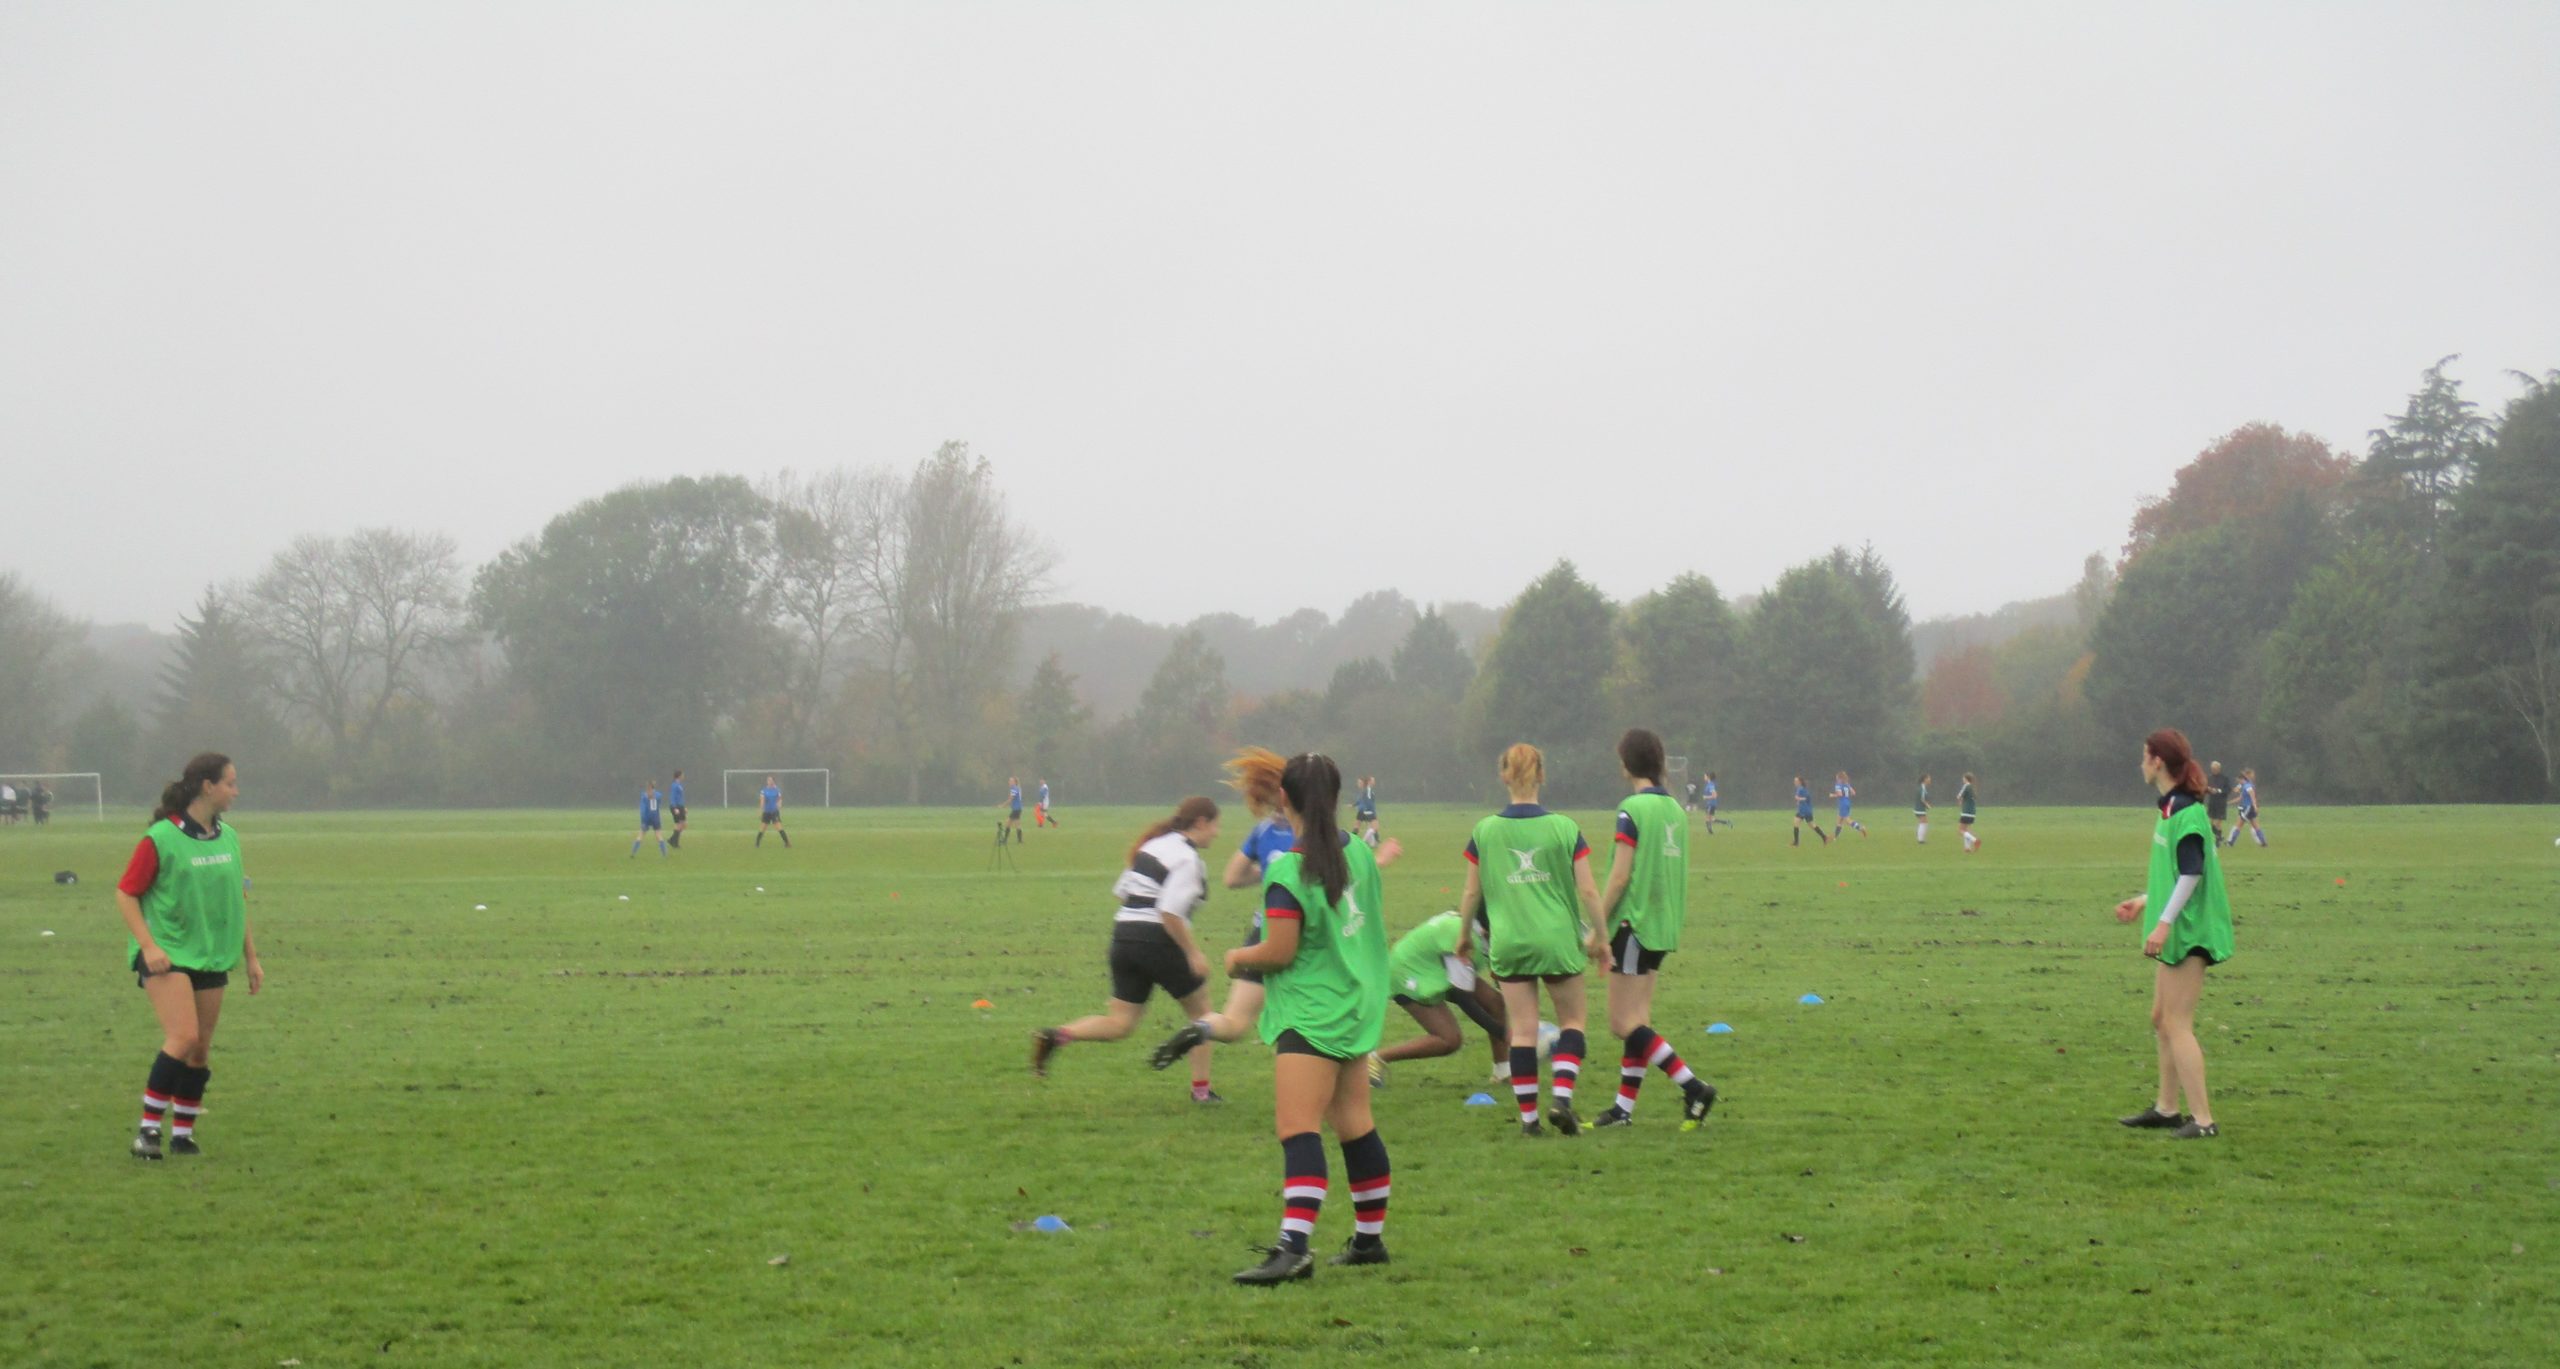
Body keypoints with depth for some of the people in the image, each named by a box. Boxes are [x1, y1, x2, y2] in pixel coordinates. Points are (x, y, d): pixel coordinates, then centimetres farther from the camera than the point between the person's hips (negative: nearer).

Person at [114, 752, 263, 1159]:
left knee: (201, 1050, 7)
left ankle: (183, 1134, 20)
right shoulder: (160, 839, -12)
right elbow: (125, 893, -8)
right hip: (168, 955, -6)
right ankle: (148, 1128, -9)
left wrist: (251, 957, 18)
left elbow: (238, 900, 17)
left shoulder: (228, 838, 8)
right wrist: (148, 945, -17)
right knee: (184, 1038, -19)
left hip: (212, 957, 6)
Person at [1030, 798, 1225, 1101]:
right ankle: (1201, 1089, 15)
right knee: (1201, 1011, 13)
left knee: (1120, 1023, 9)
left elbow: (1120, 891, 20)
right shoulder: (1187, 858, -12)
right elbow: (1170, 912, -22)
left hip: (1123, 937, 7)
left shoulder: (1154, 845, 15)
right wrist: (1193, 953, -16)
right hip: (1159, 942, -7)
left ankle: (1057, 1034, -13)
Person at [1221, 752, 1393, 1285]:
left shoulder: (1288, 872, -17)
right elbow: (1375, 925, 19)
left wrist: (1238, 957, 2)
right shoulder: (1360, 854, 7)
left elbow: (1279, 952, -17)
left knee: (1297, 1127, -16)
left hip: (1310, 1015, -9)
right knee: (1355, 1124, 15)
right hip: (1356, 1009, 9)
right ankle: (1370, 1238, 24)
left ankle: (1294, 1248, -26)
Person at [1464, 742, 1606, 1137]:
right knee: (1571, 1020, 13)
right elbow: (1588, 891, -3)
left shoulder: (1485, 831, 0)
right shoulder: (1564, 828, -3)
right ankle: (1562, 1098, -4)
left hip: (1508, 942, 1)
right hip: (1558, 941, -1)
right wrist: (1598, 937, 9)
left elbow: (1471, 894, 6)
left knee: (1523, 1030, 6)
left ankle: (1529, 1117, 6)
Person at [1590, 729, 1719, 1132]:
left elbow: (1620, 876, -16)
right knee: (1636, 1020, 12)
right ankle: (1624, 1107, 14)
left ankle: (1693, 1087, -12)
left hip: (1634, 923, -9)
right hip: (1663, 926, 9)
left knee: (1624, 1023, -6)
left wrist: (1597, 927, -10)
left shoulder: (1633, 810, -14)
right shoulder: (1674, 809, 10)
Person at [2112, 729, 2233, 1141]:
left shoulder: (2185, 812, -18)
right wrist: (2144, 901, 26)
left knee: (2177, 1024, -8)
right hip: (2176, 932, 10)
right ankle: (2167, 1108, 26)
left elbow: (2191, 874, -23)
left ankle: (2202, 1119, -7)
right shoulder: (2171, 808, 13)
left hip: (2189, 931, -10)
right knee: (2161, 1020, 17)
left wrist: (2164, 922, -24)